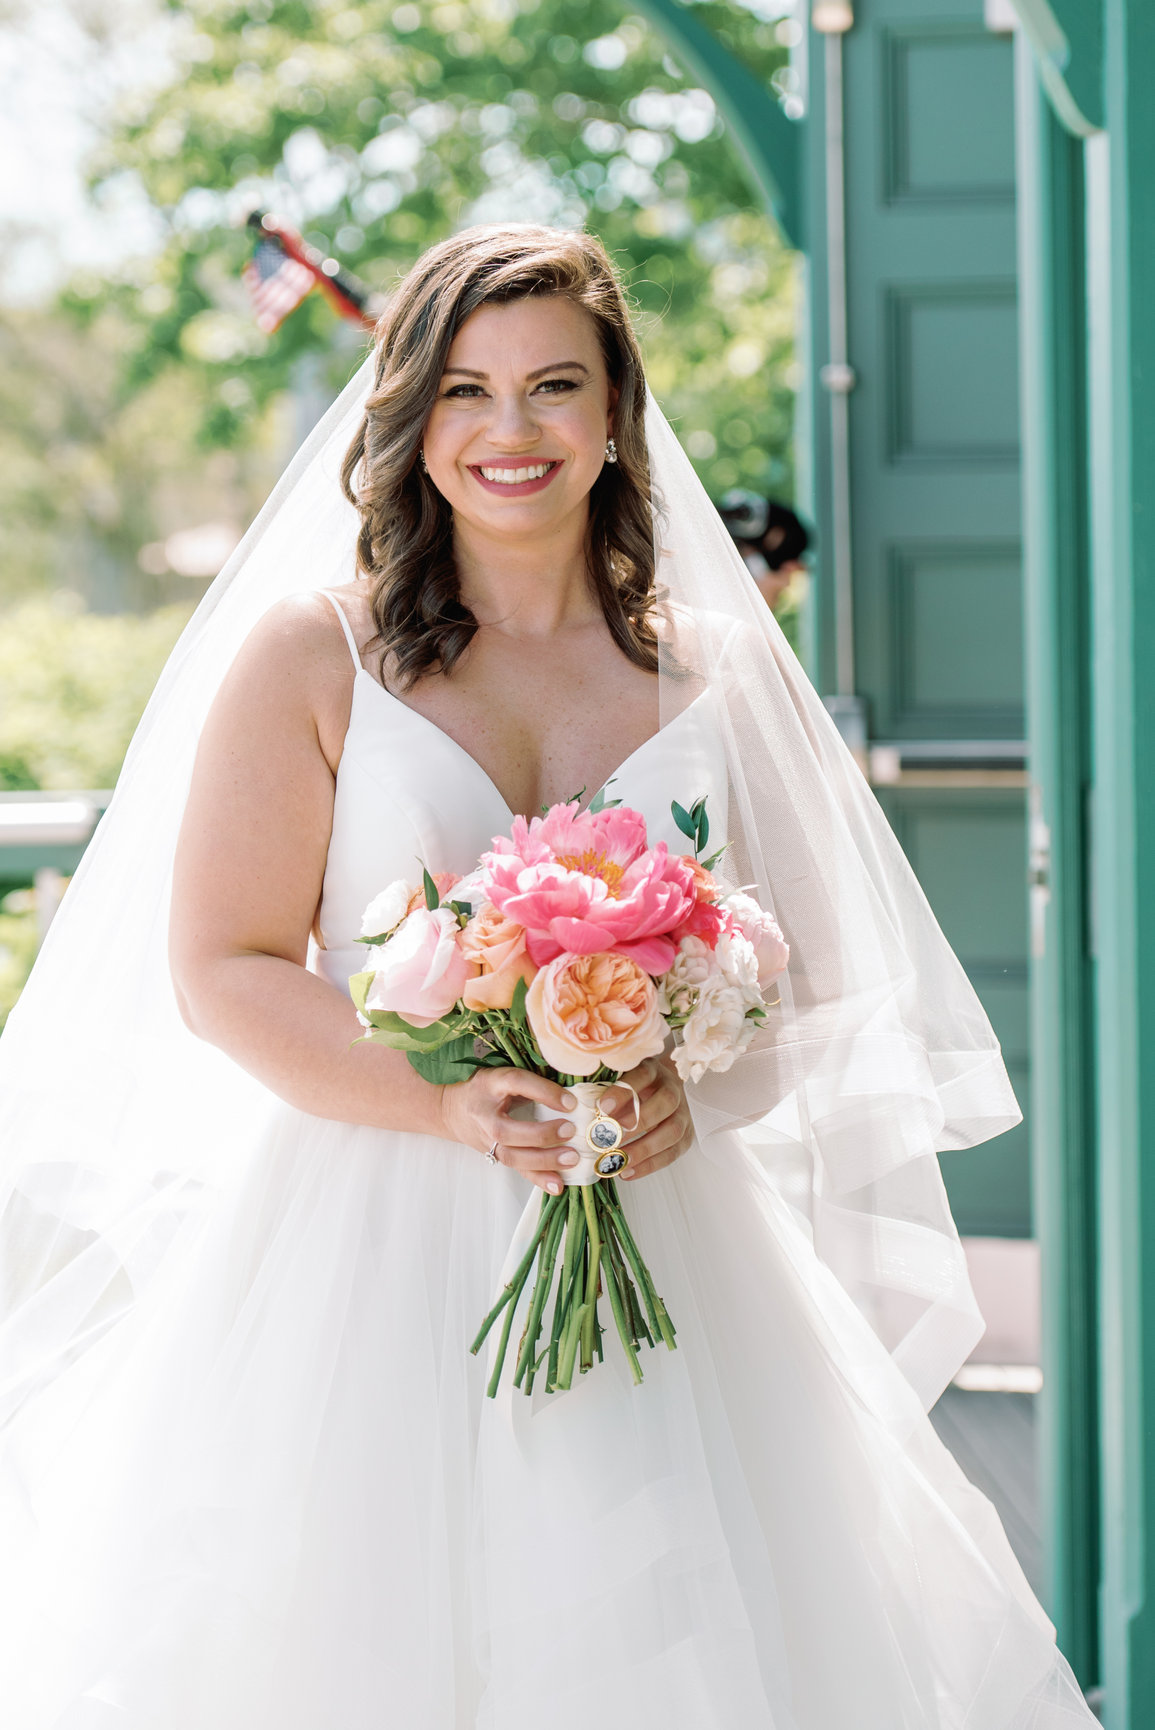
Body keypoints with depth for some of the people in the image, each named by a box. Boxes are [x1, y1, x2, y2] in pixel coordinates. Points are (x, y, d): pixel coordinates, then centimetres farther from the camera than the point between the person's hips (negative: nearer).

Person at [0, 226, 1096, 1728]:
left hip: (664, 1257, 2)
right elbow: (220, 972, -3)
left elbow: (806, 975, 12)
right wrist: (451, 1101, -17)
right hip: (373, 1266, -2)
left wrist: (693, 1087, -10)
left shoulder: (713, 672, 8)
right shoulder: (312, 652, 0)